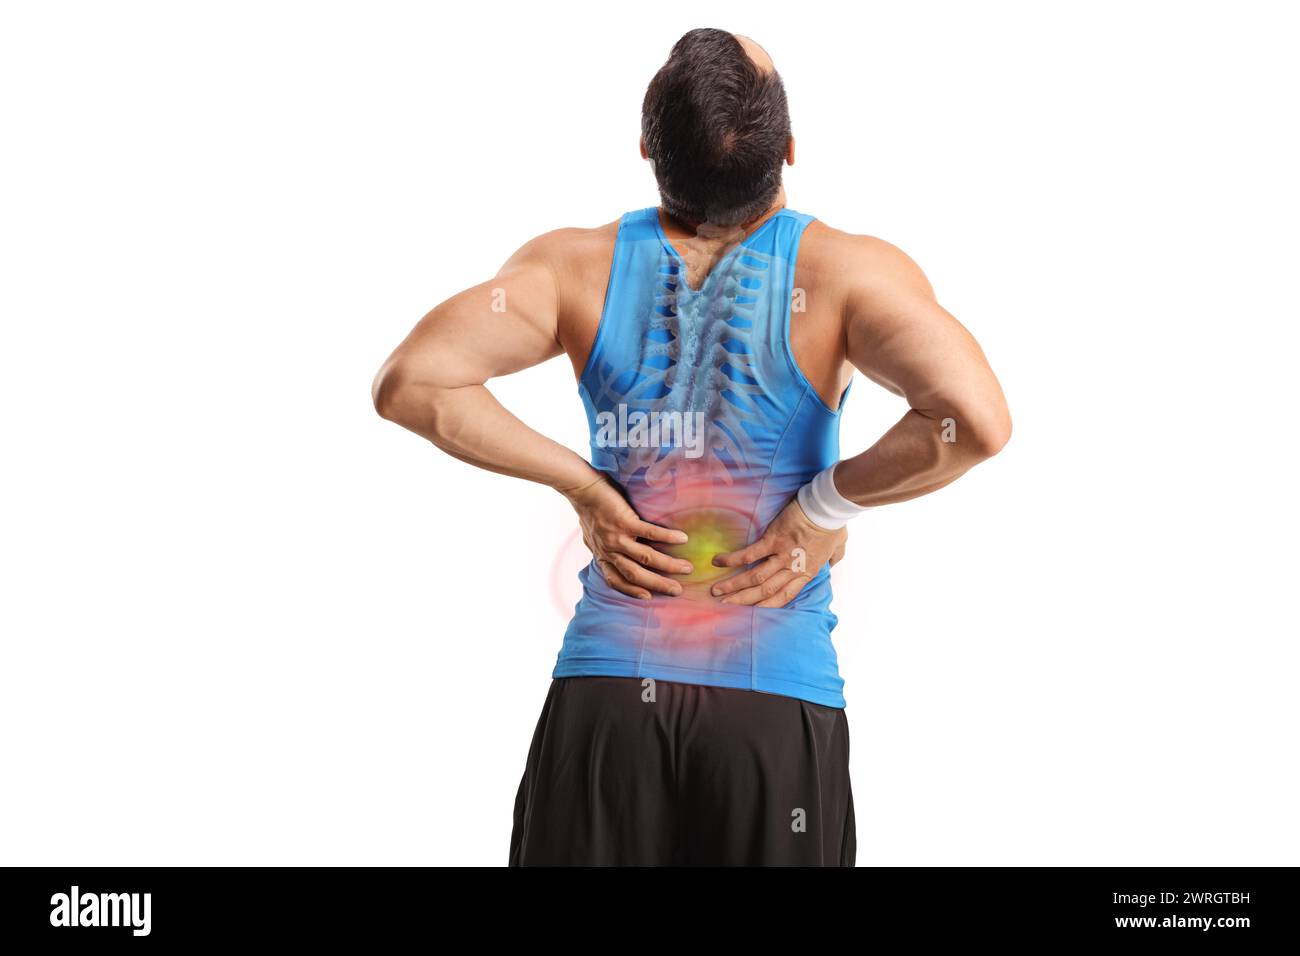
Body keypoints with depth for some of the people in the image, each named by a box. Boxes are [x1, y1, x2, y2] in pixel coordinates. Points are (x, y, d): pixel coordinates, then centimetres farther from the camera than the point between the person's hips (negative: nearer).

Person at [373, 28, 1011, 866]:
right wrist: (830, 504, -10)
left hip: (606, 698, 2)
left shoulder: (581, 266, -3)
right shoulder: (845, 271, -9)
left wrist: (580, 484, -6)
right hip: (782, 704, -1)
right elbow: (978, 420, -24)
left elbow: (407, 384, -13)